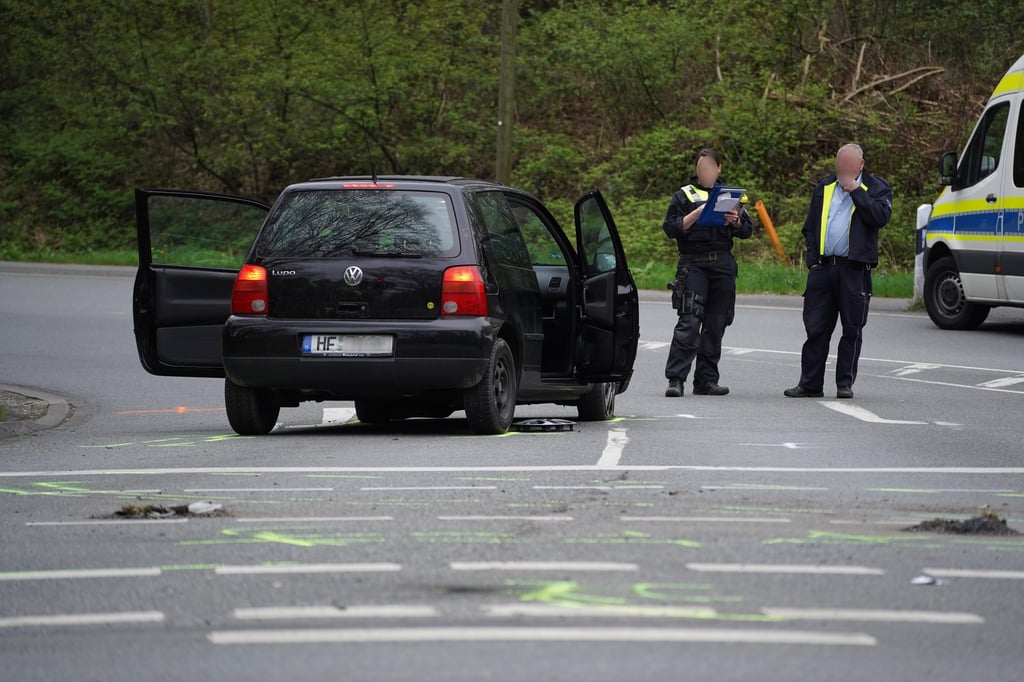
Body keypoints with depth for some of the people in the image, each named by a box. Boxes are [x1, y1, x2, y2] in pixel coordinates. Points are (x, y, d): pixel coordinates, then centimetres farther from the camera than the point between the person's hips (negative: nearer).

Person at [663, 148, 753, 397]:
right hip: (693, 264, -4)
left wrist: (736, 222, -8)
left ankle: (706, 380, 11)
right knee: (689, 322, -14)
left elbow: (748, 230, 14)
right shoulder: (684, 195, 9)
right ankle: (675, 379, -16)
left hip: (723, 265, 4)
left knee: (716, 324, 4)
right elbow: (670, 228, -1)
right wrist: (697, 214, -14)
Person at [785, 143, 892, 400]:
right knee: (815, 328, 2)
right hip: (823, 268, 3)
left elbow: (880, 217, -14)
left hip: (854, 270, -3)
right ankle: (810, 384, 6)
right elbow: (810, 227, 19)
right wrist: (812, 260, 7)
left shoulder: (876, 188, 5)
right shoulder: (824, 188, 17)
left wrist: (856, 190, -11)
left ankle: (845, 384, 9)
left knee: (852, 330, 2)